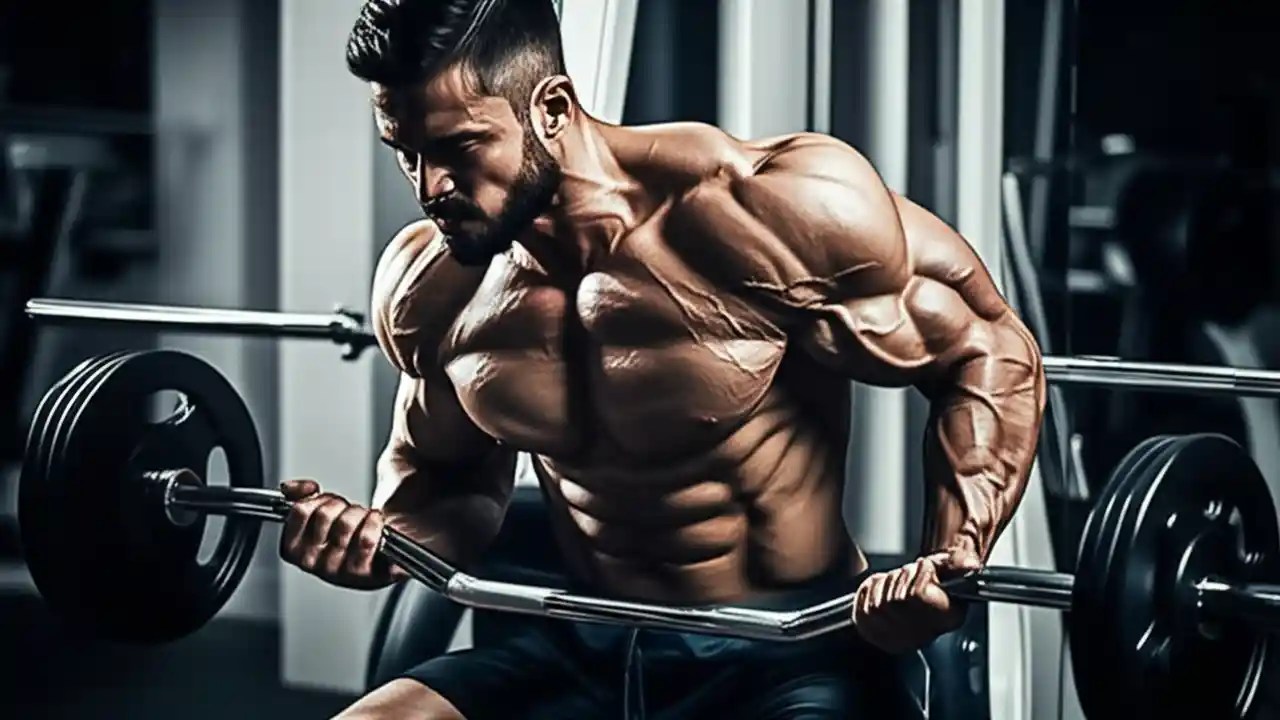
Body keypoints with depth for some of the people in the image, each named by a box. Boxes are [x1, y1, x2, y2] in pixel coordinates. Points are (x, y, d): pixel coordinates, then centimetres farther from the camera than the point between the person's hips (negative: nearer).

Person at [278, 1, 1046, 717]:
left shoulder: (766, 210, -19)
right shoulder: (427, 289, -2)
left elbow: (989, 352, -9)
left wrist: (952, 563, -23)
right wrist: (379, 541, -6)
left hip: (786, 652, -5)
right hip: (580, 649, 6)